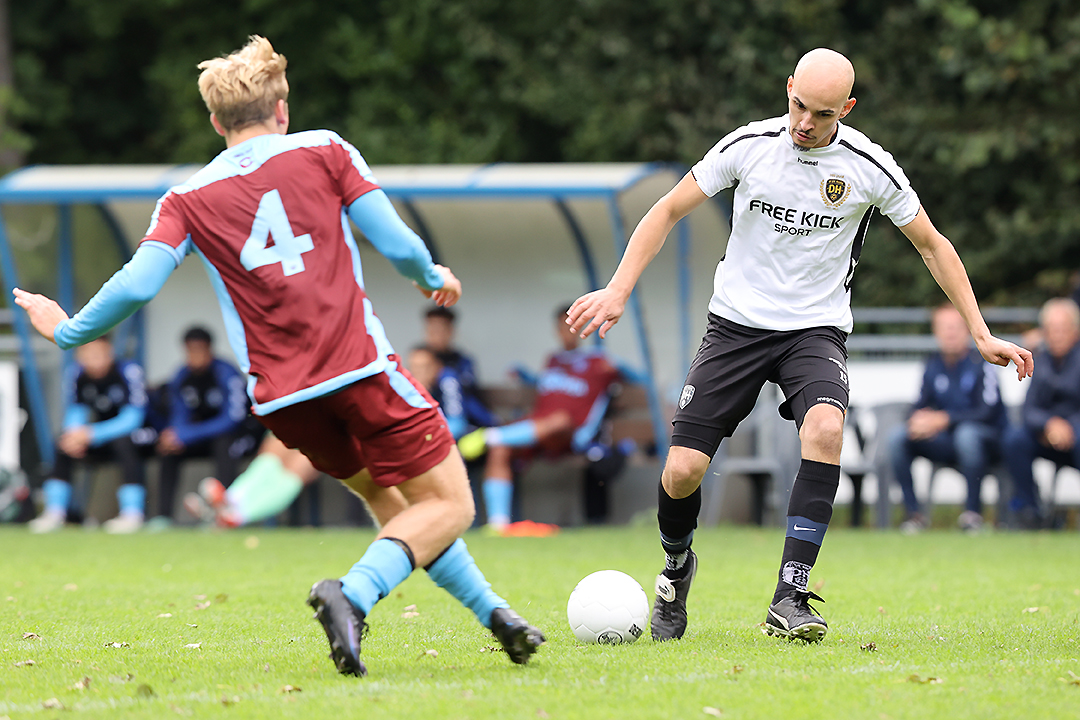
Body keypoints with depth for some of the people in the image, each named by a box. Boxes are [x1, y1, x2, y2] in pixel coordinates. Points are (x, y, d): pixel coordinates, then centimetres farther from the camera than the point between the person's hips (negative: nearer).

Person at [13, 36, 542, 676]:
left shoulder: (188, 198, 8)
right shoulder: (323, 150, 5)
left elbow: (137, 284, -4)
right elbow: (396, 243, -1)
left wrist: (68, 331, 12)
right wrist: (434, 277, 20)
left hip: (281, 395, 4)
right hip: (360, 368, -4)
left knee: (389, 498, 22)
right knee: (448, 505, 1)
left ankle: (492, 612, 20)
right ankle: (353, 594, -23)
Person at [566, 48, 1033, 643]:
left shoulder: (870, 168, -9)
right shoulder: (748, 146, -9)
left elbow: (932, 244, 4)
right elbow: (669, 211, 0)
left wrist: (981, 335, 2)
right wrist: (618, 291, -10)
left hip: (816, 329, -1)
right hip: (736, 323, 1)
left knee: (825, 429, -33)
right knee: (682, 470, -10)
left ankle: (789, 599, -31)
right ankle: (676, 567, 25)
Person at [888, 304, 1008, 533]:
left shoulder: (980, 364, -11)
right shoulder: (933, 366, 7)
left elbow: (989, 412, -19)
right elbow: (921, 406, 9)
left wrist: (944, 419, -26)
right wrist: (917, 419, -18)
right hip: (946, 444, 6)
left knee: (967, 432, -40)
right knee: (898, 437, -14)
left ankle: (973, 512, -29)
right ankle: (914, 513, -14)